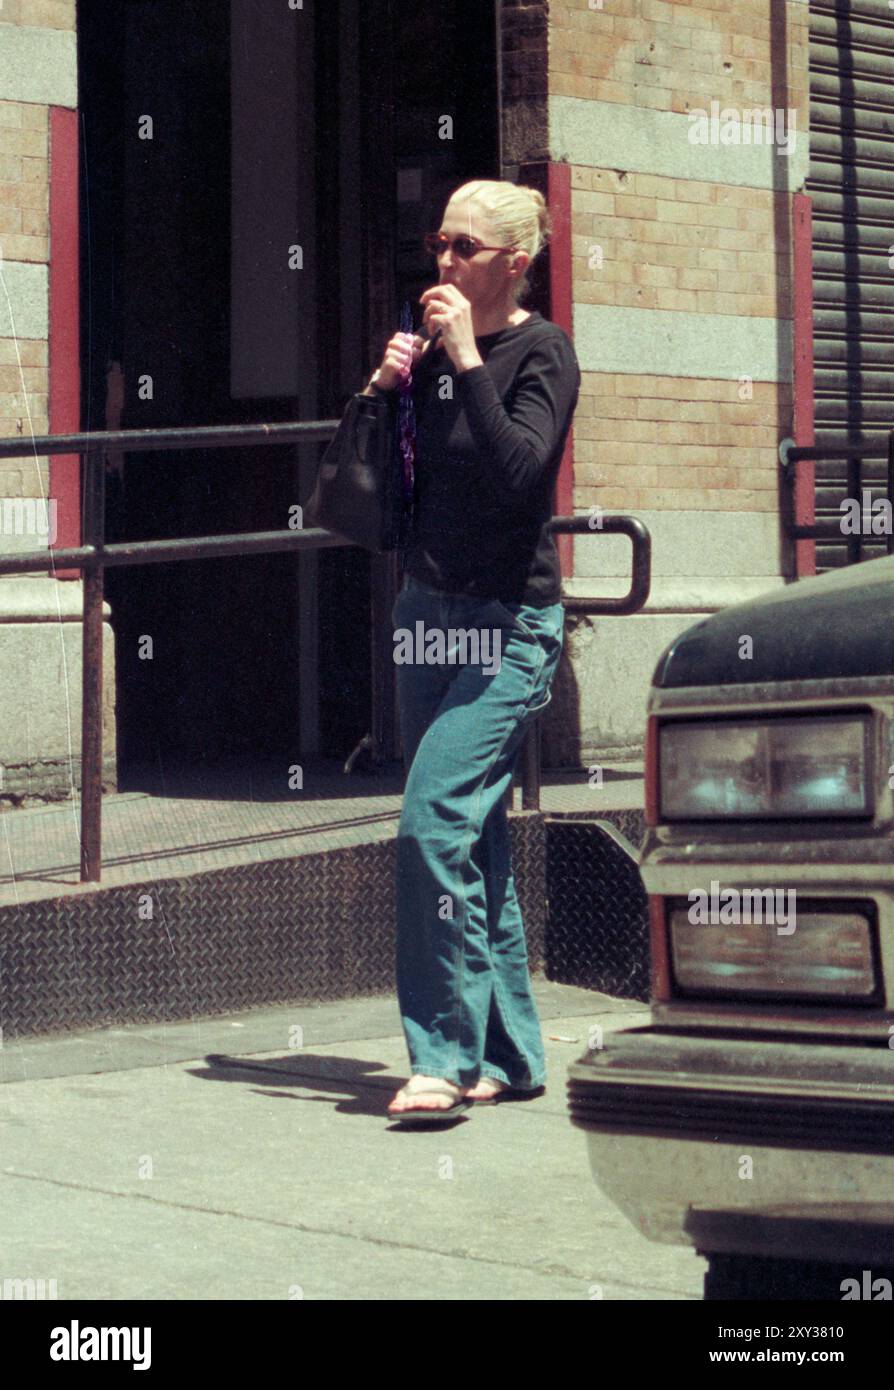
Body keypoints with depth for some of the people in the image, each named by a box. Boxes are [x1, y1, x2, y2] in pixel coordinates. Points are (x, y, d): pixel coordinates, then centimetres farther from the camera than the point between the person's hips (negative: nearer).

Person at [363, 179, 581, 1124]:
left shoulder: (542, 353, -7)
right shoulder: (433, 344, 11)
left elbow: (517, 471, -24)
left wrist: (467, 361, -22)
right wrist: (383, 389, -2)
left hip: (509, 623, -7)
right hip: (428, 614, 7)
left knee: (434, 821, -18)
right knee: (474, 843, 9)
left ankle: (447, 1056, -14)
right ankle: (507, 1054, 16)